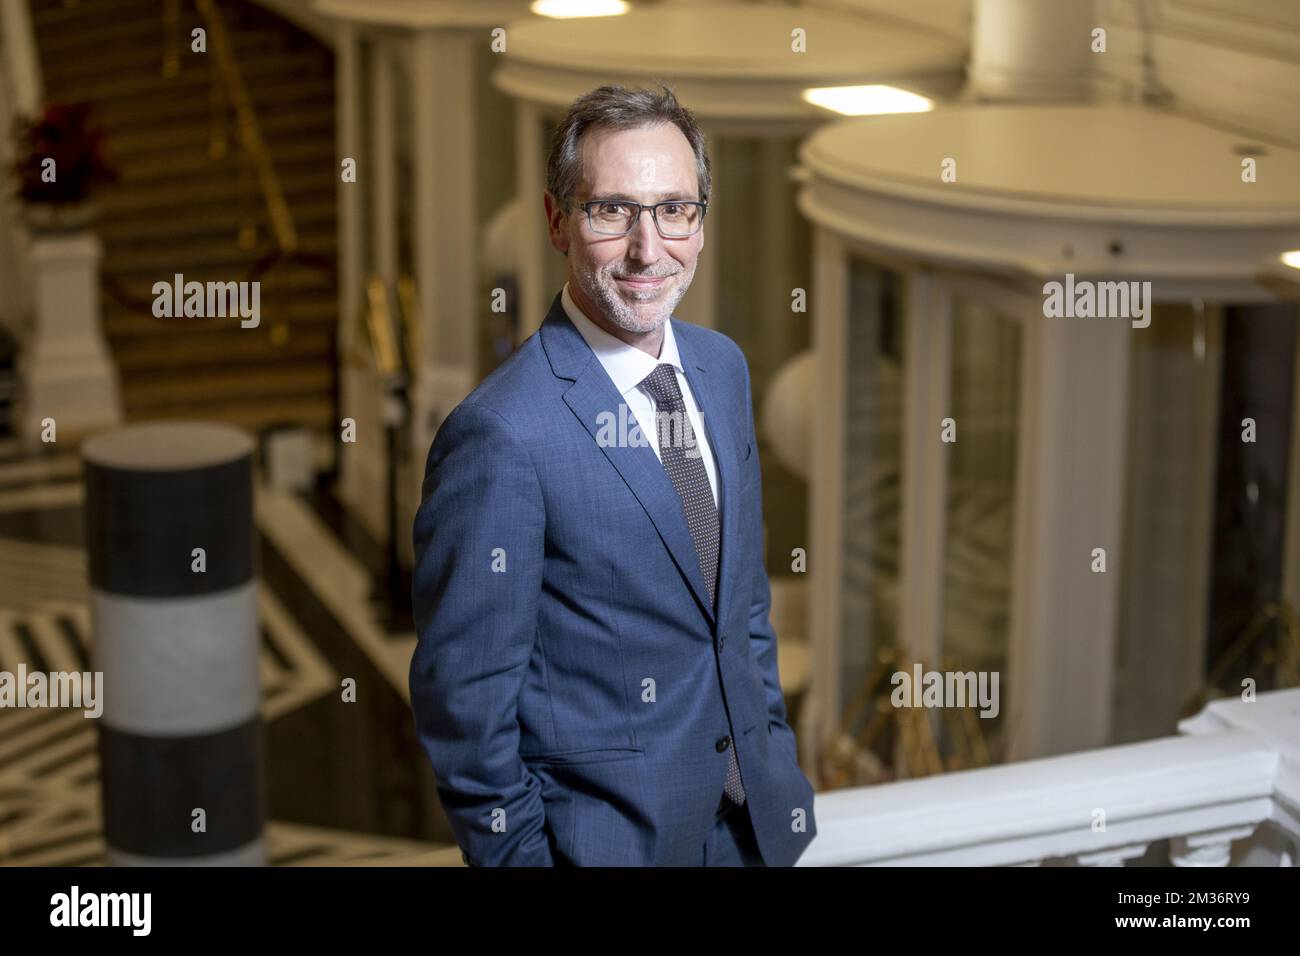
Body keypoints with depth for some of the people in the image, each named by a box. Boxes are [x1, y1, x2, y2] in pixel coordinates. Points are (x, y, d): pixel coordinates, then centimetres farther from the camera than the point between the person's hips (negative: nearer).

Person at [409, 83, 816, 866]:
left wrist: (775, 757, 11)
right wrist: (520, 853, -13)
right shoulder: (500, 436, -23)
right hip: (605, 834, -6)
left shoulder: (723, 367, 1)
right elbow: (464, 703, -17)